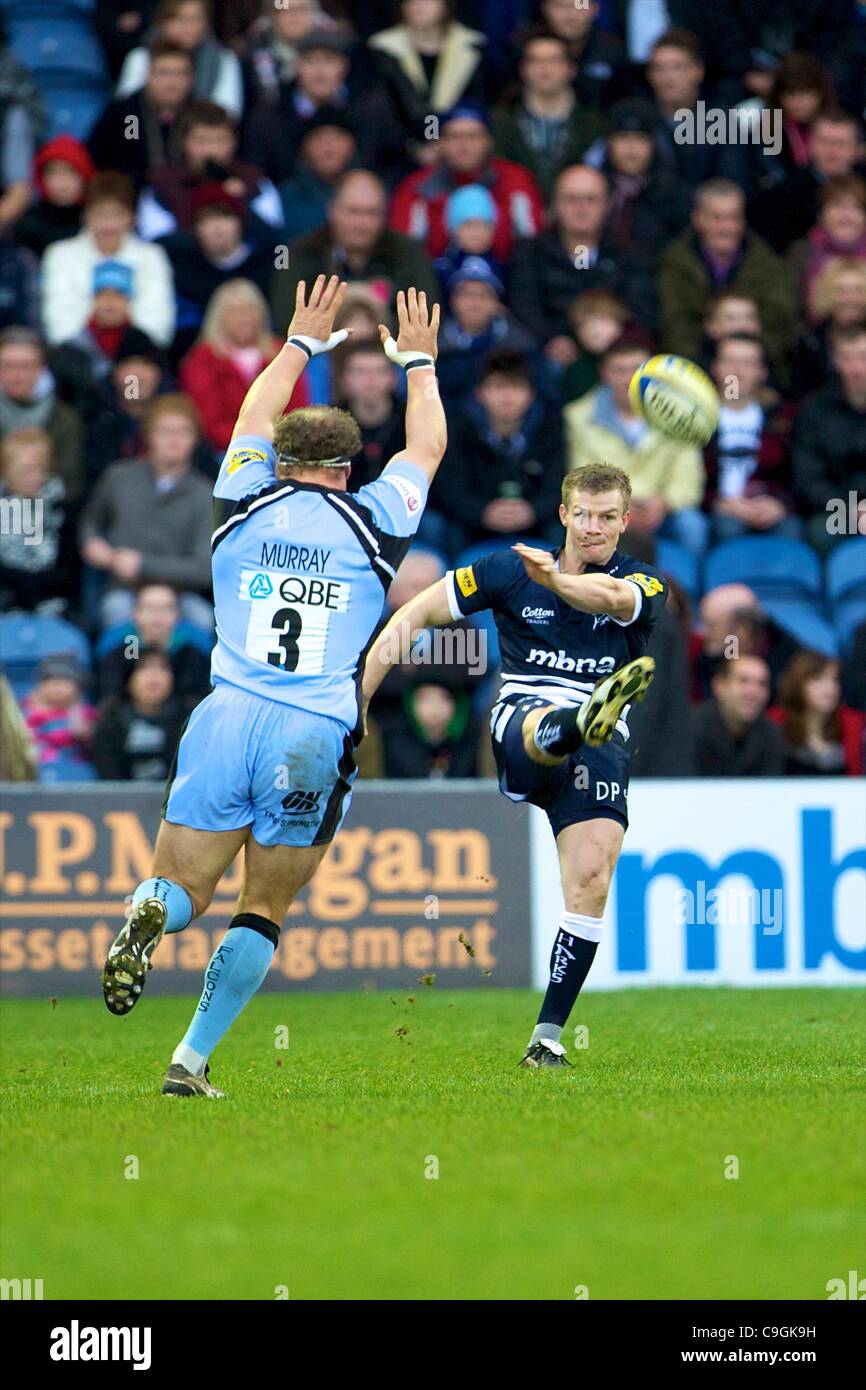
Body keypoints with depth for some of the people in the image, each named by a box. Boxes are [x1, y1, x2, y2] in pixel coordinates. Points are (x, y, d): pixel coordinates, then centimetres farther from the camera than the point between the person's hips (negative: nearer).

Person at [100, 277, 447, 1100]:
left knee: (182, 887, 4)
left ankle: (147, 915, -33)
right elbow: (426, 447, 26)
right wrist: (417, 362, 40)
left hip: (225, 721, 1)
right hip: (314, 739, -1)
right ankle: (191, 1062, -1)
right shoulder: (371, 523, 8)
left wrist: (302, 344, 42)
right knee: (264, 911, 9)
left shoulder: (246, 506, 10)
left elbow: (254, 420, 31)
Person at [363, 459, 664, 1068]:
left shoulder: (644, 585, 5)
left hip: (600, 751, 1)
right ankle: (591, 715, -80)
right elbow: (415, 614, 11)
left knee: (592, 878, -15)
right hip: (519, 728, -1)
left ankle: (548, 1035, -7)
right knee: (548, 723, -40)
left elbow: (615, 597, -21)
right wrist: (356, 701, 3)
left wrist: (556, 580, -43)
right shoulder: (510, 569, 8)